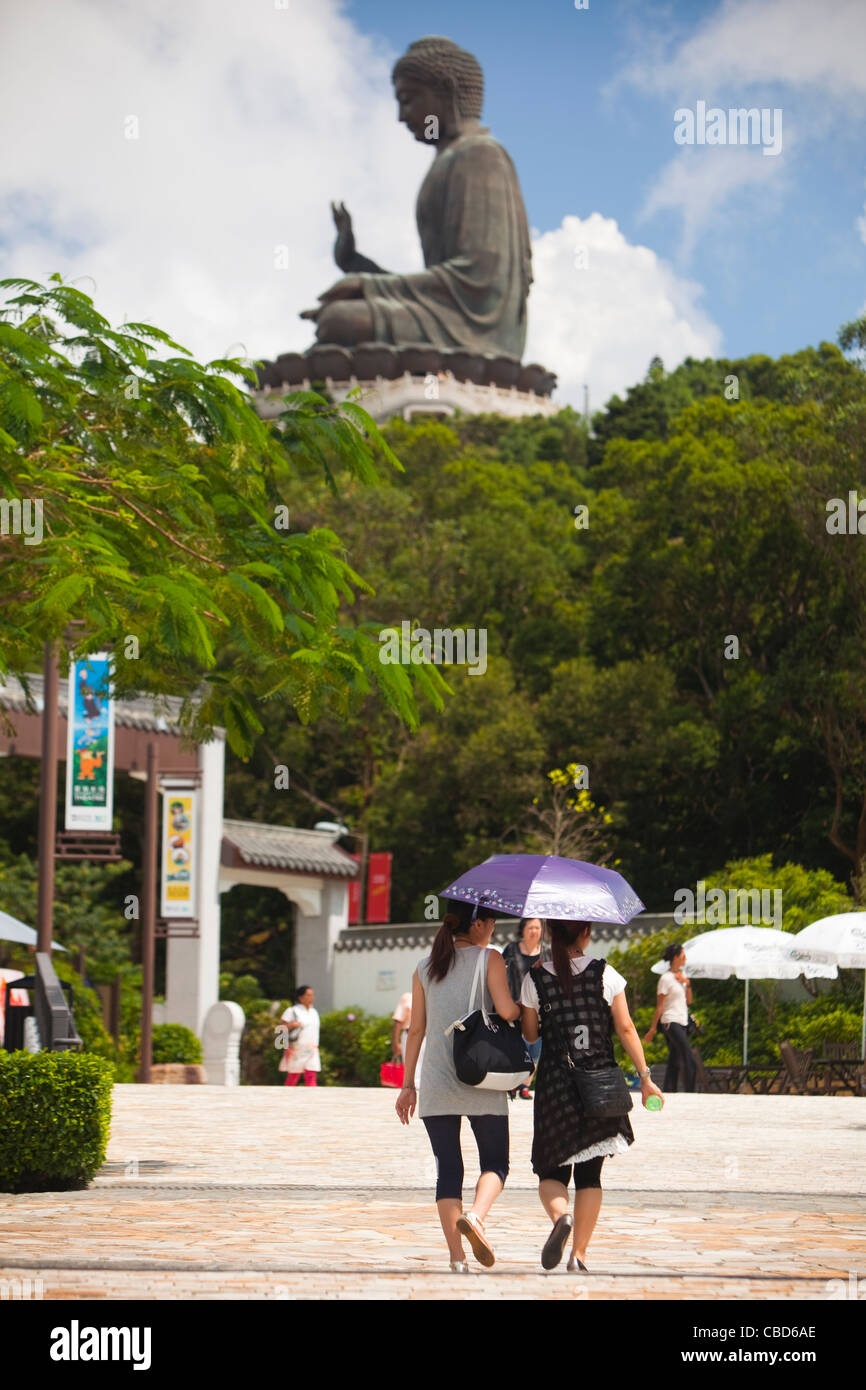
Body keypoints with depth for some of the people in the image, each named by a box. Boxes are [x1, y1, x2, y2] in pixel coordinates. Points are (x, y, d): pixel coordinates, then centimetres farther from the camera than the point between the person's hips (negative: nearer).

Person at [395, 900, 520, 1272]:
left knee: (448, 1171, 5)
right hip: (481, 1081, -3)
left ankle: (457, 1259, -3)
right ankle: (475, 1216, -22)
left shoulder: (425, 967, 11)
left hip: (436, 1083, 3)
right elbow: (506, 1010, -13)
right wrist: (526, 1011, 9)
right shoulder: (489, 959, -1)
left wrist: (407, 1085, 14)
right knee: (495, 1163, 8)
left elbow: (416, 1029, 11)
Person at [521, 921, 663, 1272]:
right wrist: (644, 1077, 4)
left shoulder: (535, 979, -2)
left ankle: (561, 1216, -24)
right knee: (589, 1172, 9)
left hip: (555, 1083, -1)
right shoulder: (606, 975, -1)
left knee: (552, 1170, 8)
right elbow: (626, 1029, -1)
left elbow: (530, 1035, 7)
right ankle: (579, 1254, 4)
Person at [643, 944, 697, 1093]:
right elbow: (659, 1006, -9)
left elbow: (689, 1001, 15)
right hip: (671, 1022, -8)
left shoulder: (681, 974, 14)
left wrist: (687, 983, -1)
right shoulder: (666, 978, -9)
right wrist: (652, 1029, -9)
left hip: (682, 1022, 8)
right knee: (690, 1061, -14)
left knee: (674, 1063, 6)